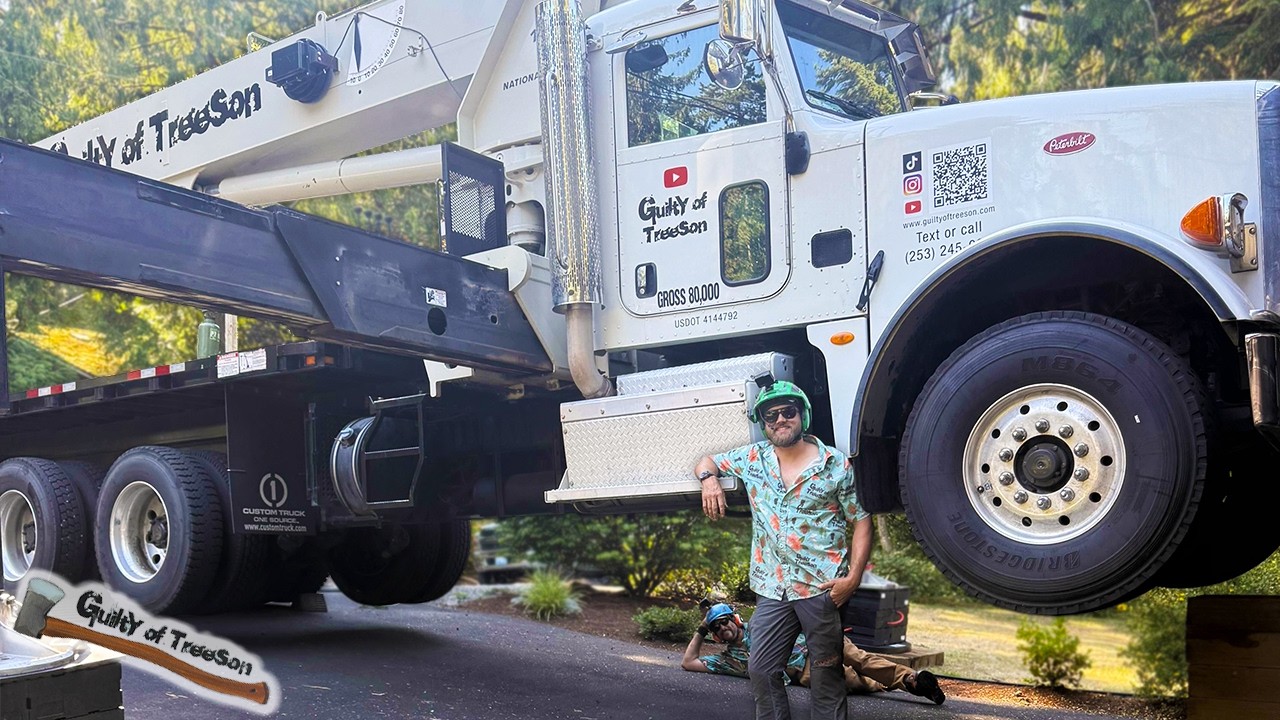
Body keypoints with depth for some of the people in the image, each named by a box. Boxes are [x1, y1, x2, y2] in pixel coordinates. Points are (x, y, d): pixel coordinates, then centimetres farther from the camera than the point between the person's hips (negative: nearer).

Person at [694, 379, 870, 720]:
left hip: (823, 587, -3)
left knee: (826, 675, 3)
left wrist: (853, 578, -11)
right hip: (773, 589, 4)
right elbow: (707, 461, 23)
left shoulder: (837, 465, 0)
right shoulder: (753, 458, 10)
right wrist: (709, 478, -2)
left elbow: (861, 523, 1)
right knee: (761, 670, 2)